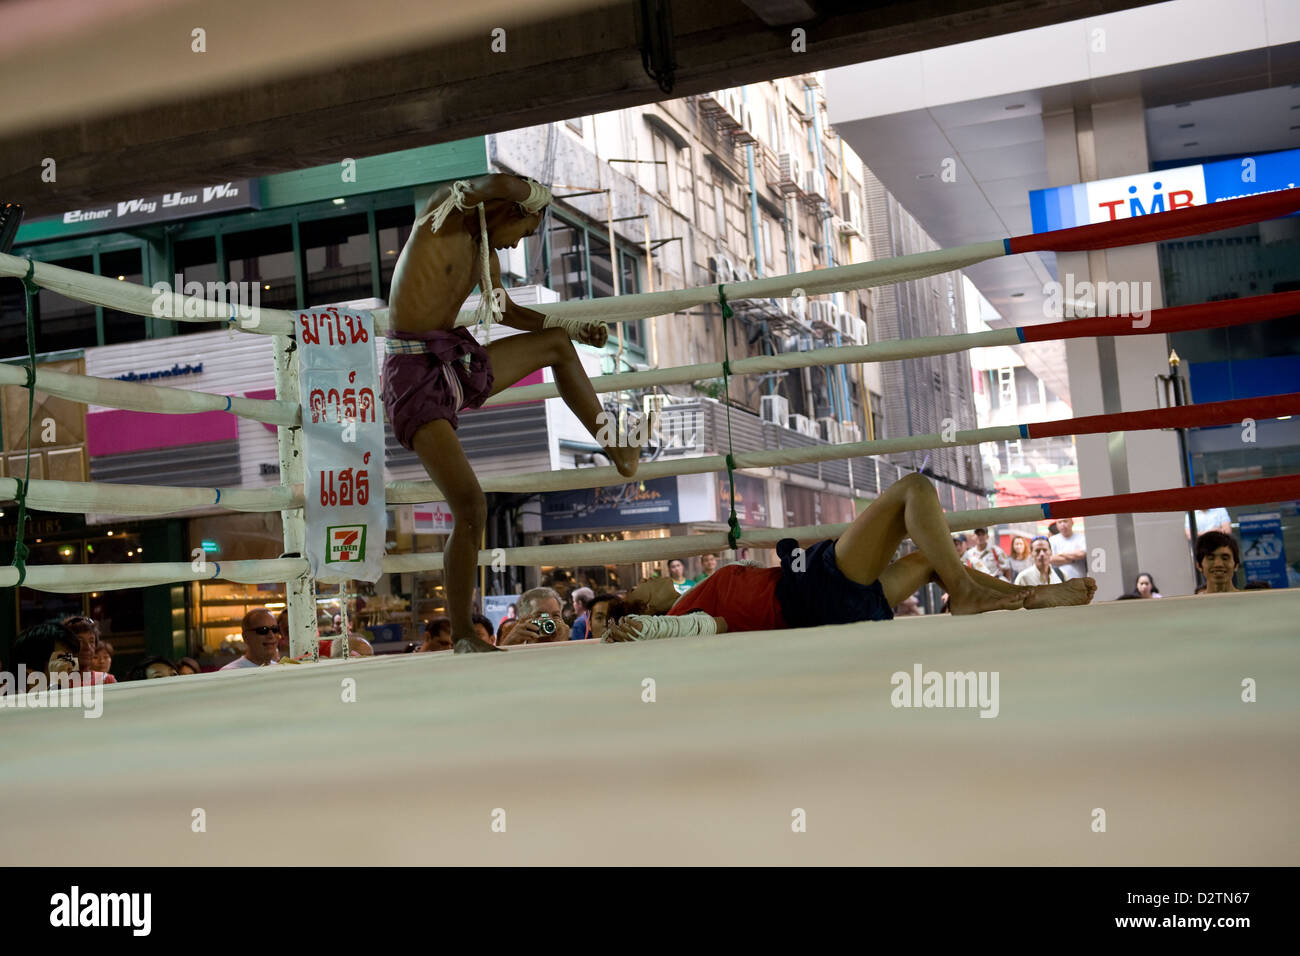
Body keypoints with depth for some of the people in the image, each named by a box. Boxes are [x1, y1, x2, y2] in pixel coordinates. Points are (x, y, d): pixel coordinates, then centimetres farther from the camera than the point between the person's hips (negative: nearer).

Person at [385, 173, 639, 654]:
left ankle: (614, 445, 33)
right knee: (469, 505, -17)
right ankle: (463, 638, -5)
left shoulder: (485, 247, 14)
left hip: (459, 364, 9)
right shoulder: (444, 210, -10)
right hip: (414, 374, -9)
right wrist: (537, 195, -9)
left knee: (555, 342, 21)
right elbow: (495, 185, -31)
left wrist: (574, 326, 27)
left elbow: (504, 310, 30)